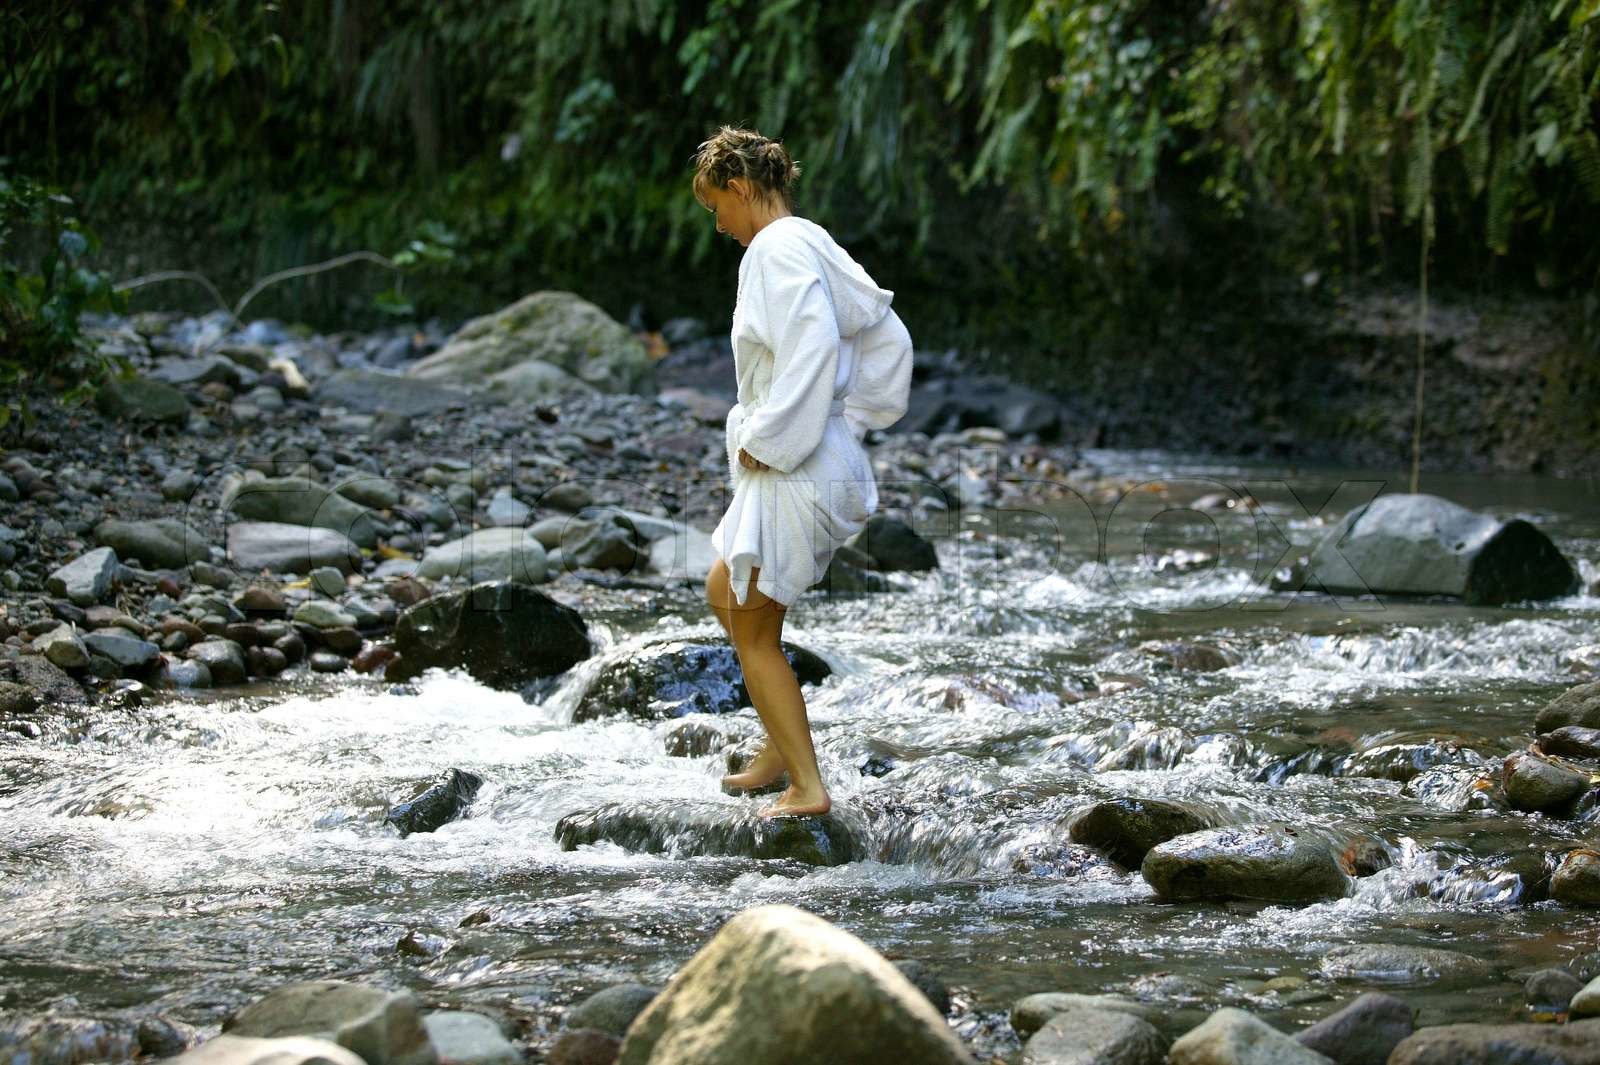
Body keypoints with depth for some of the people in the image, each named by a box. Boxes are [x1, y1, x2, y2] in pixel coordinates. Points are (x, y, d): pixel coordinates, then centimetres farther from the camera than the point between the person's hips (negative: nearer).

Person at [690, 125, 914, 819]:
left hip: (791, 470, -10)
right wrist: (852, 420, 14)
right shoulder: (816, 248, 13)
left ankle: (807, 787, 2)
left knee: (754, 632, 0)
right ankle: (781, 749, 30)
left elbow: (809, 349, -28)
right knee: (724, 593, 24)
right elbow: (888, 340, 17)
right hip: (830, 457, 10)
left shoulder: (777, 248, -16)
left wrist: (768, 441, -20)